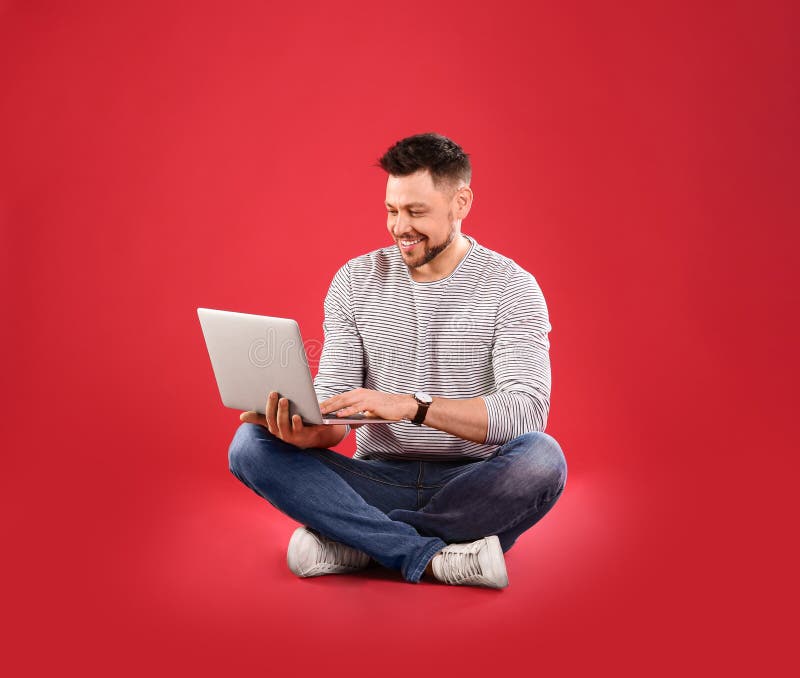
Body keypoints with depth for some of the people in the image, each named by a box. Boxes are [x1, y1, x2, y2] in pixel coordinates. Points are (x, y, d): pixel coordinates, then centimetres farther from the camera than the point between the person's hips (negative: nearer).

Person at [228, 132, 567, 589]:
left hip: (471, 489, -2)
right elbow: (334, 400, 0)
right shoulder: (355, 281, 3)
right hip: (379, 482, 3)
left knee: (541, 457, -35)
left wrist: (412, 406, -33)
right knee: (251, 444, -19)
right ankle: (434, 559, -27)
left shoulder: (511, 287, -7)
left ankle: (351, 540, -21)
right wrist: (312, 431, -26)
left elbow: (528, 411, -20)